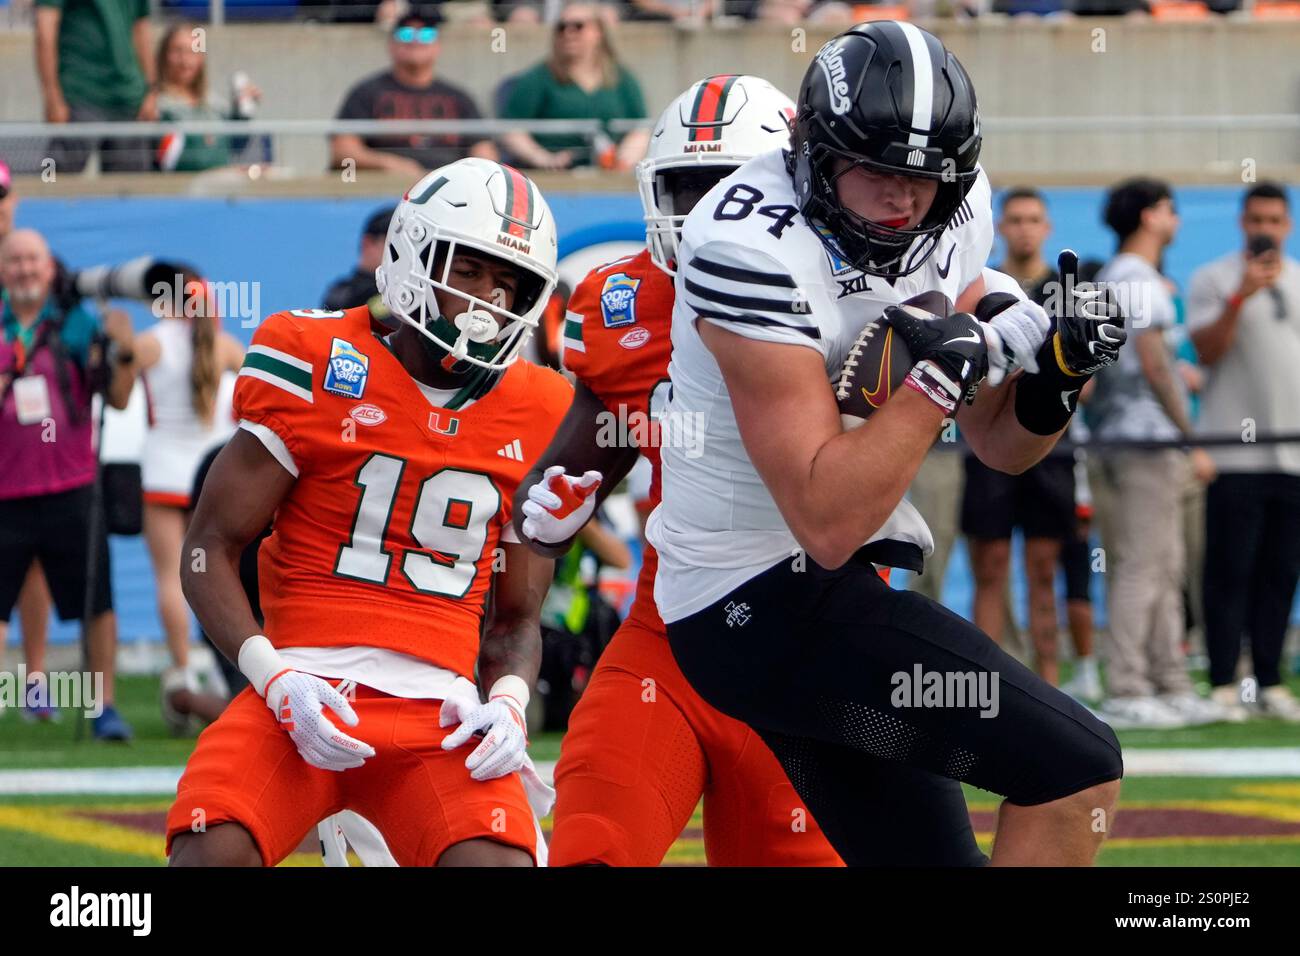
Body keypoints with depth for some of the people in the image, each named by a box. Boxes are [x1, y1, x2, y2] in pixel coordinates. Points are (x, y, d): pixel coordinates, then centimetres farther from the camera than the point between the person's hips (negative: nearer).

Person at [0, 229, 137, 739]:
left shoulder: (77, 324, 2)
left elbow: (117, 398, -1)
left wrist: (124, 352, -18)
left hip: (70, 490, -1)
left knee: (96, 602, -1)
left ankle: (105, 708, 9)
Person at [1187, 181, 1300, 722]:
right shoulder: (1213, 280, 1)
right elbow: (1207, 351, -10)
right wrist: (1240, 298, -20)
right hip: (1233, 453, -4)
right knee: (1230, 571, -5)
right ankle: (1223, 683, -4)